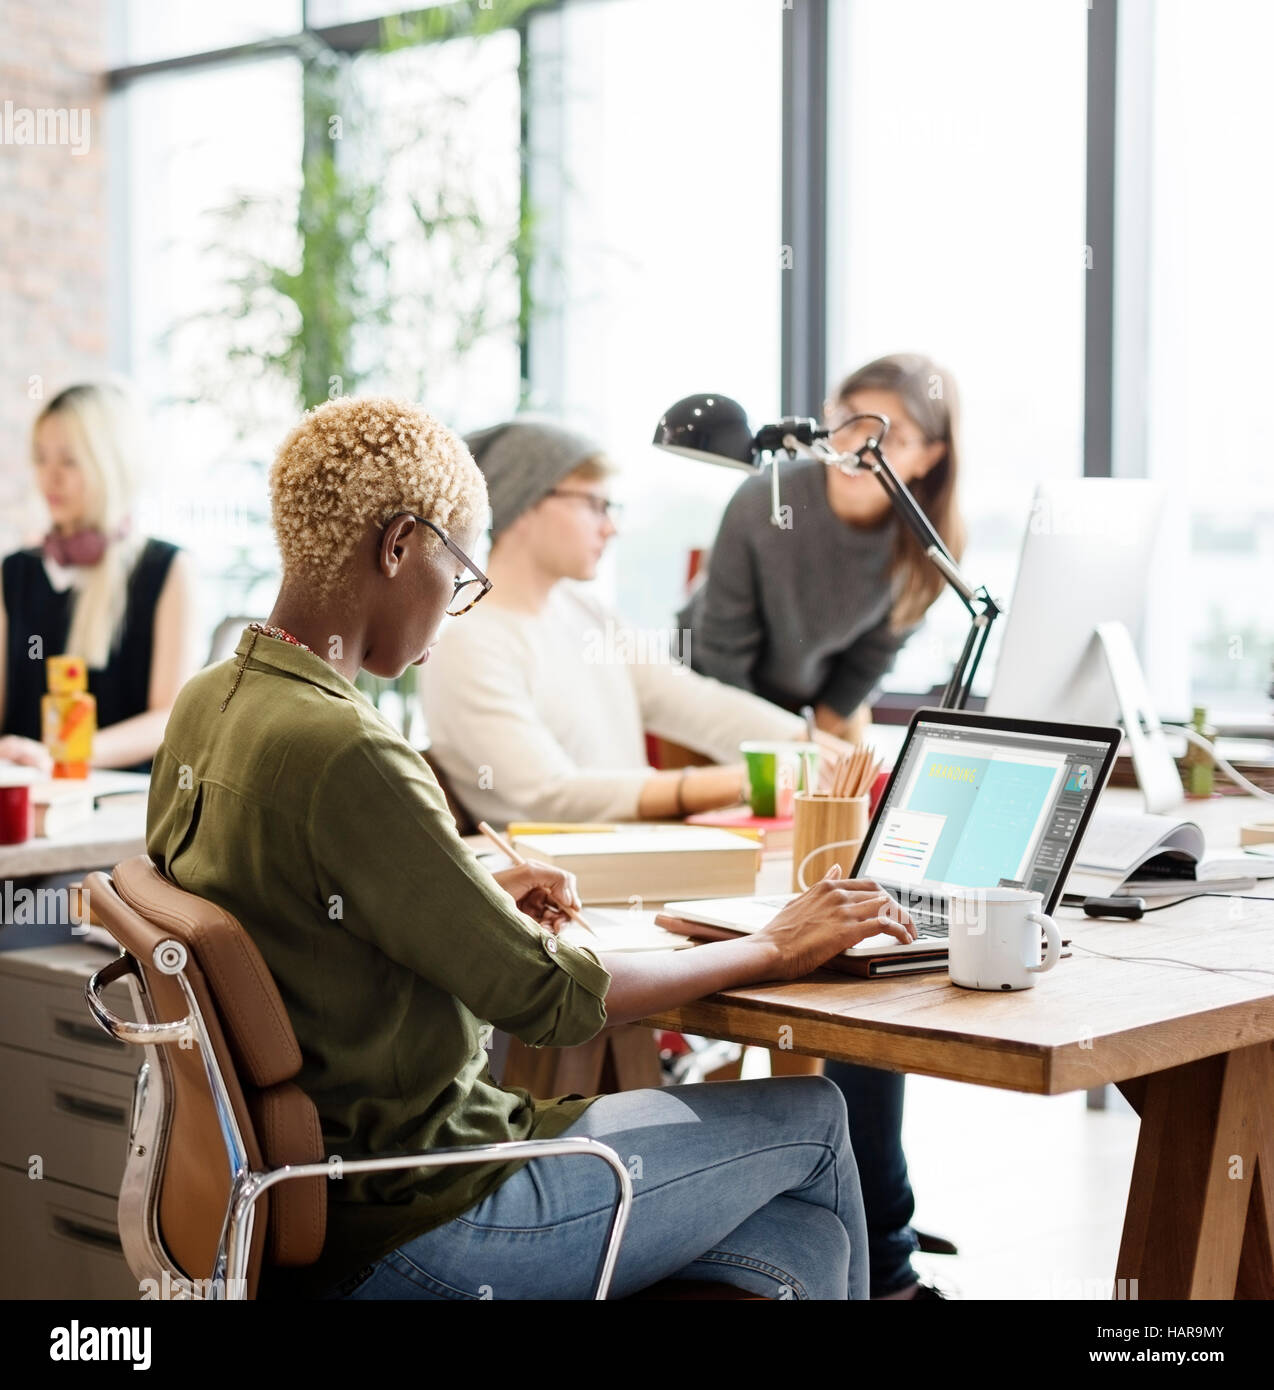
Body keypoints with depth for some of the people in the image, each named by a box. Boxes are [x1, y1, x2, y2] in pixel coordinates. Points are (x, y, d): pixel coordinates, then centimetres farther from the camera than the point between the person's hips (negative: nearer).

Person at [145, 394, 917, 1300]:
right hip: (407, 1235, -9)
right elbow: (550, 999, -21)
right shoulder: (342, 756, -26)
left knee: (802, 1246, 10)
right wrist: (775, 948, -8)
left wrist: (479, 907, 11)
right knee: (811, 1116, 7)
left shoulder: (207, 705, 3)